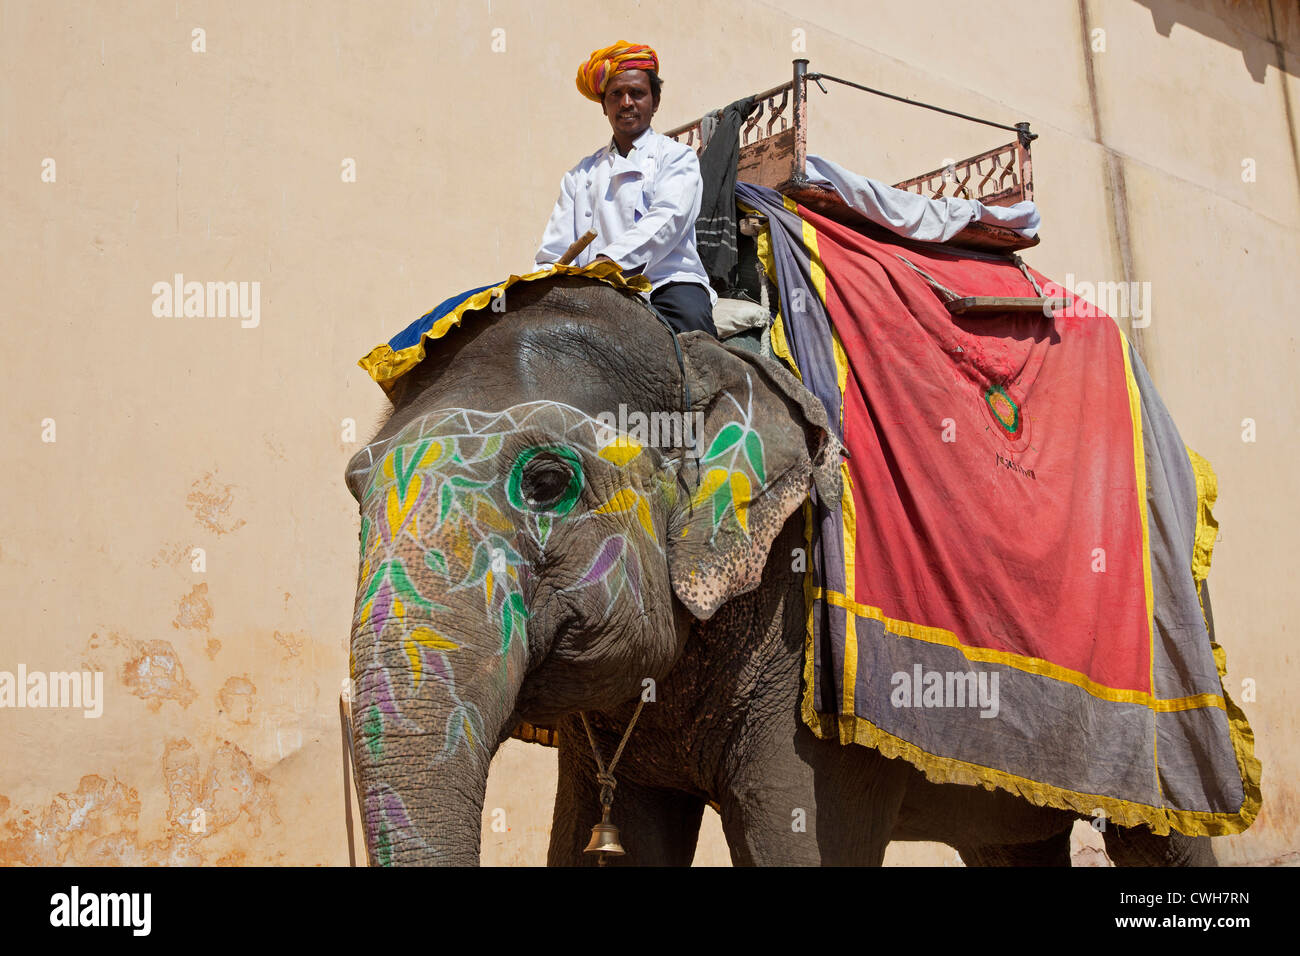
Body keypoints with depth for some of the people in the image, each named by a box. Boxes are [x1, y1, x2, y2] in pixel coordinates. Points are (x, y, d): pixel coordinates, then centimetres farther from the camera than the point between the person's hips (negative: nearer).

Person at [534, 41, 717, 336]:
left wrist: (609, 259, -24)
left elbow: (668, 219, -6)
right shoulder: (580, 175, 26)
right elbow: (555, 251, 16)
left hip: (666, 282, -3)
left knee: (689, 317, -37)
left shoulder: (677, 156, 15)